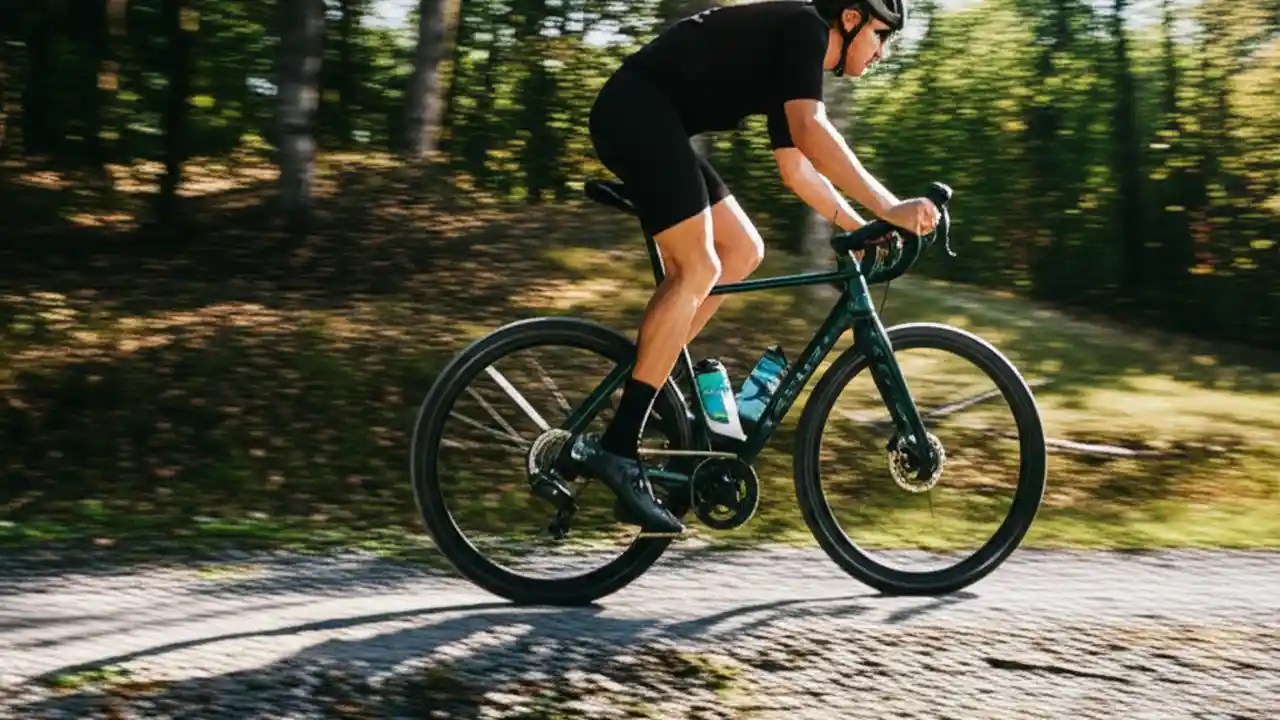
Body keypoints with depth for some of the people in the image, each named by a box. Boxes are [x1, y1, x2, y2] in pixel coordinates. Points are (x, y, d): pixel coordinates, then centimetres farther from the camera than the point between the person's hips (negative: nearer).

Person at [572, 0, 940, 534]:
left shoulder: (791, 57, 21)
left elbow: (797, 169, 26)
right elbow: (810, 132, -23)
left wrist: (859, 227, 19)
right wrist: (889, 207, -25)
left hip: (651, 122, 10)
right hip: (636, 111, -10)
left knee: (742, 250, 9)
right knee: (697, 269, -14)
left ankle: (636, 384, 7)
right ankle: (617, 446, -16)